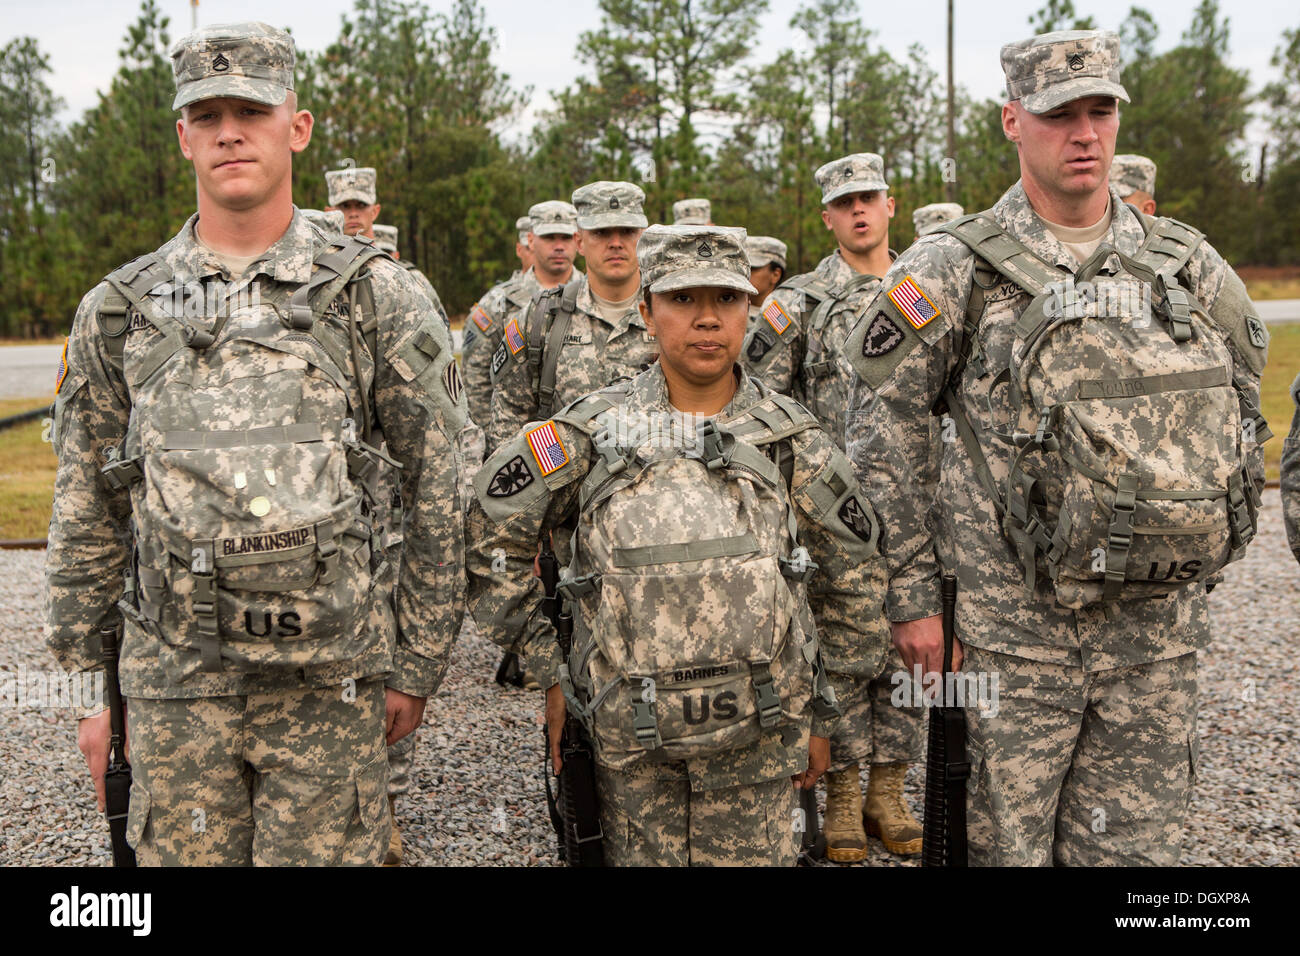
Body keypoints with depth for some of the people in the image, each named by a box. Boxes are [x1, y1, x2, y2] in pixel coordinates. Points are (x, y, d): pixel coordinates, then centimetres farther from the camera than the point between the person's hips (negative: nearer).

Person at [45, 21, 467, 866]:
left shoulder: (377, 295, -2)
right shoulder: (119, 309, 6)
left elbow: (440, 492, 0)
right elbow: (88, 514, 11)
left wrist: (416, 665, 0)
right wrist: (91, 686, 10)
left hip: (330, 678, -2)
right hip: (173, 683, 2)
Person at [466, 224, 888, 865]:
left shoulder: (793, 438, 2)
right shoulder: (590, 432, -2)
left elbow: (853, 573, 12)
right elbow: (492, 534, 6)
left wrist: (818, 715, 14)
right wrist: (547, 671, 5)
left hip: (759, 739, 1)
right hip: (630, 739, 0)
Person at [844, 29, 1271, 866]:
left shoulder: (1187, 264, 8)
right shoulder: (955, 270, -4)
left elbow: (1240, 403, 20)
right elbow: (887, 432, -4)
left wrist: (1198, 553, 15)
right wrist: (911, 594, -6)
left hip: (1158, 630, 4)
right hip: (1014, 626, -3)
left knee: (1136, 845, 12)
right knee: (1007, 843, 6)